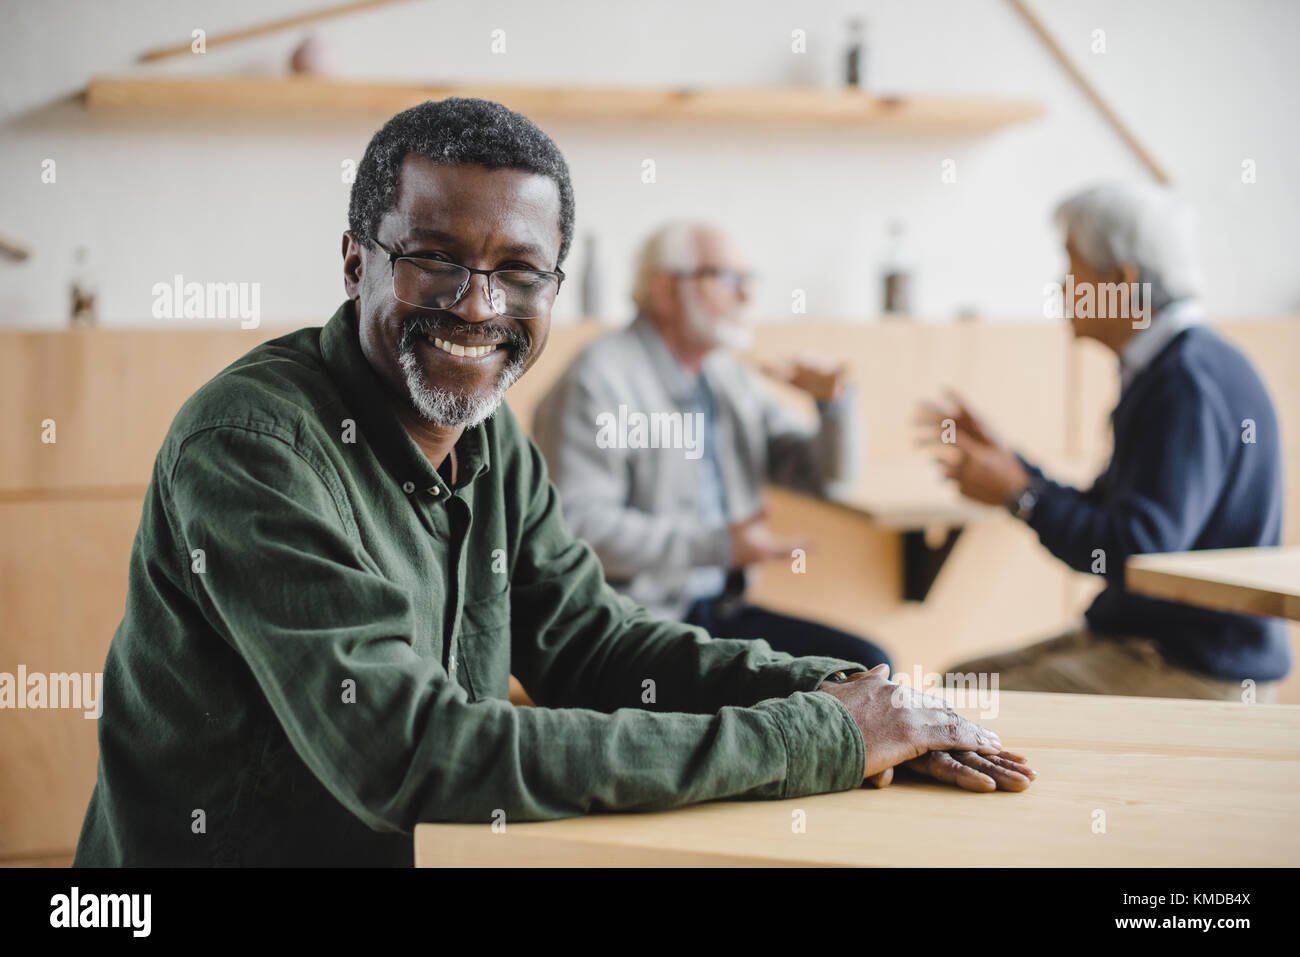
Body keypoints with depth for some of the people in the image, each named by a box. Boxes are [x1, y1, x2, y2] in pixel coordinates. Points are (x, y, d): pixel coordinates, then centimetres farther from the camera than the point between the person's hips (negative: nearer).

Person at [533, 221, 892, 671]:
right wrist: (719, 545, -22)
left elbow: (826, 477, 18)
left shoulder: (730, 378, 15)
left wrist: (834, 400, -3)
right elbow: (579, 525, -21)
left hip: (721, 611, 8)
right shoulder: (600, 378, -10)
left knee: (867, 666, -8)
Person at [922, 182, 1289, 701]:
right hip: (1142, 639, 10)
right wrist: (1005, 459, 16)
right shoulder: (1163, 370, 12)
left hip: (1190, 676, -10)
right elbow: (1102, 518, 18)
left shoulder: (1189, 385, -21)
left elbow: (1137, 554, -28)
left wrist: (1019, 494, -17)